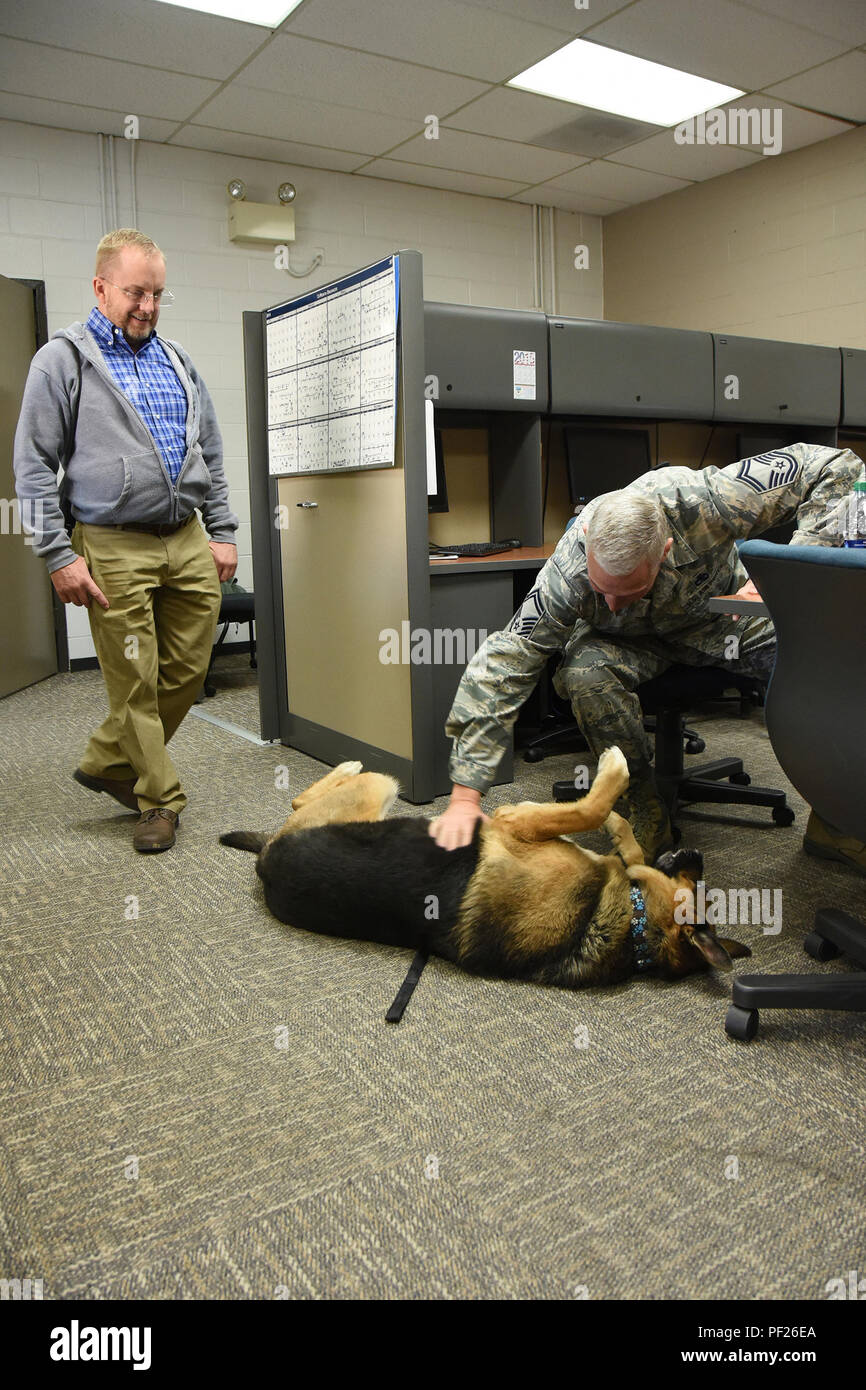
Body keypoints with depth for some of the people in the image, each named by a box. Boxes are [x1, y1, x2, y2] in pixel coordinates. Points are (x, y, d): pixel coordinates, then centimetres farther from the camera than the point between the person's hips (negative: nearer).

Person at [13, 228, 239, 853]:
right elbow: (34, 466, -3)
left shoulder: (178, 361, 16)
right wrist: (60, 556, -10)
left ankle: (108, 764, 28)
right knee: (136, 682, -1)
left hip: (187, 542, 6)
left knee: (188, 670, 8)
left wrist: (223, 533, 12)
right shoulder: (62, 360, 0)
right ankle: (160, 799, 16)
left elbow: (211, 454, 19)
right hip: (114, 548, -5)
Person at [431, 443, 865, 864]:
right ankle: (648, 828, -17)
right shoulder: (567, 575, -35)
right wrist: (465, 796, -37)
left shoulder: (703, 501, -36)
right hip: (630, 639, -1)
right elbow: (500, 668, -34)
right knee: (586, 673, -35)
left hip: (719, 608, 1)